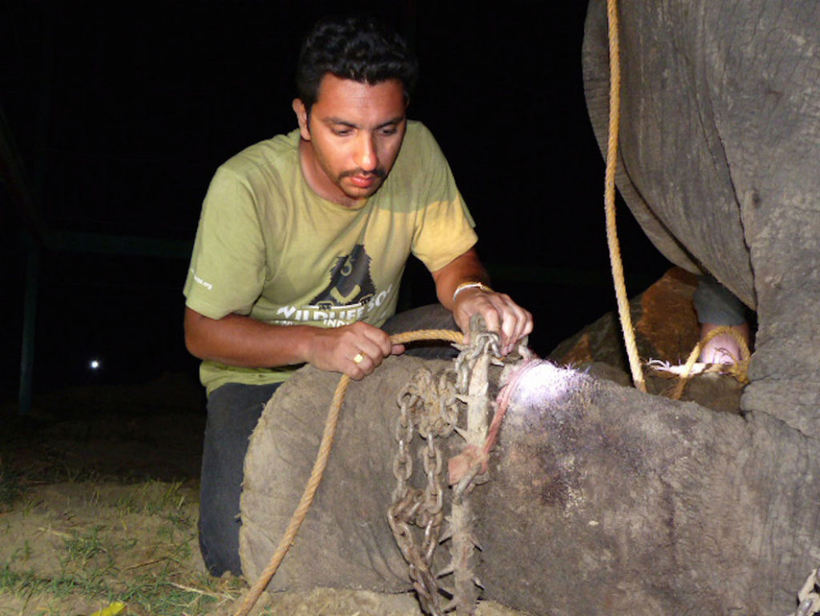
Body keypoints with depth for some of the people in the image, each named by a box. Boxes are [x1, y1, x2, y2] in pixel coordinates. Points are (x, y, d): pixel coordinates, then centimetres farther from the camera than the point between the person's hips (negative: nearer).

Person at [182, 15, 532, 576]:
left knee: (491, 341, -23)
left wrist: (471, 292, -33)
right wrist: (316, 344, -36)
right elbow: (203, 331, -19)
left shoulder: (416, 152, -15)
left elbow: (454, 257, -7)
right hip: (262, 373, -3)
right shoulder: (246, 186, -25)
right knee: (246, 557, -21)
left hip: (375, 350, 3)